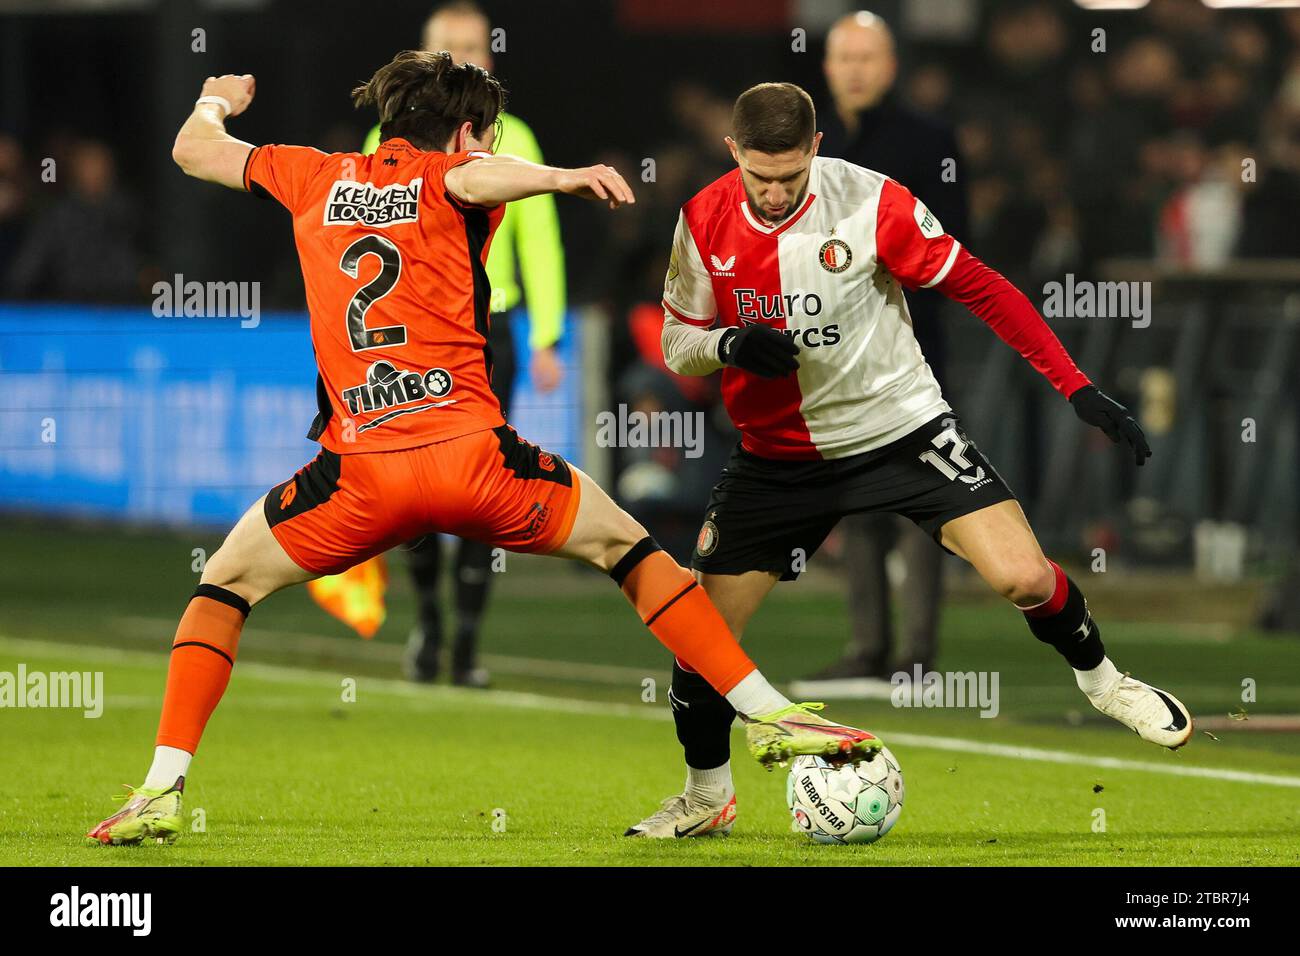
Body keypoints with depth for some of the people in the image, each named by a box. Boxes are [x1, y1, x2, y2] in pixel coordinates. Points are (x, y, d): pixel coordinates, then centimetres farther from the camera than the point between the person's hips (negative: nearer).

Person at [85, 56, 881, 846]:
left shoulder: (319, 178, 18)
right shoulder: (443, 181, 7)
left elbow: (194, 151, 32)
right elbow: (471, 179, -20)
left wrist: (218, 102, 53)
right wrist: (560, 178, -33)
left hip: (360, 473, 2)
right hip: (472, 455, -2)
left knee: (225, 585, 20)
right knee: (626, 546, 18)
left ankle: (162, 791, 4)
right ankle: (769, 714, 13)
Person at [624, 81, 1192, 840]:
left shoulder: (872, 203, -18)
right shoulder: (705, 222, -9)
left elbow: (980, 289, -11)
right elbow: (677, 341, 2)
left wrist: (1076, 388, -15)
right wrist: (729, 345, -23)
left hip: (902, 428, -2)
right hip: (779, 456, 2)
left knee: (1024, 577, -17)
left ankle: (1100, 678, 16)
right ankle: (707, 798, 22)